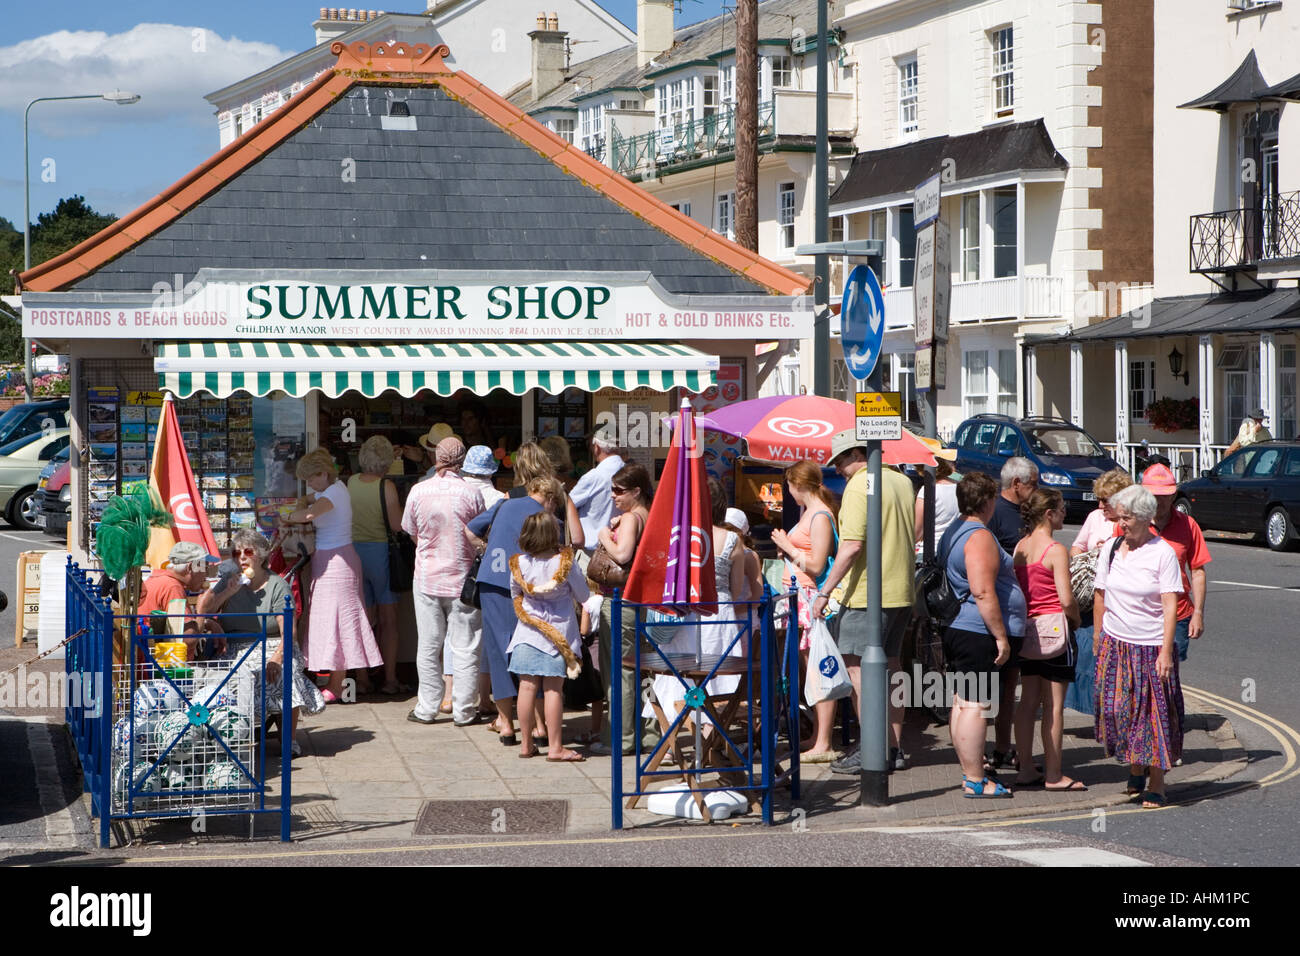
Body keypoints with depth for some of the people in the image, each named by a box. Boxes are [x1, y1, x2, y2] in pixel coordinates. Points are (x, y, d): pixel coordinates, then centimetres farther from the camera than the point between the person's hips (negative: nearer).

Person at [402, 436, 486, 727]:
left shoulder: (419, 491, -6)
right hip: (462, 577, -2)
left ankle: (427, 708, 13)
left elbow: (412, 532, 7)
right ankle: (463, 710, 7)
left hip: (427, 578, 2)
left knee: (428, 646, 9)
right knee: (464, 648, 5)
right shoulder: (471, 493, -11)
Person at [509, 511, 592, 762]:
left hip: (528, 631, 3)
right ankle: (555, 747, 1)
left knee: (527, 687, 7)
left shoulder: (519, 563, -4)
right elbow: (583, 595, -2)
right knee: (553, 689, -1)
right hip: (558, 632, -3)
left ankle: (527, 744, 14)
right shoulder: (565, 561, -13)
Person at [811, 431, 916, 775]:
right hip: (902, 591, 9)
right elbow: (912, 538, 21)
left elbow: (852, 545, -21)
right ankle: (895, 747, 18)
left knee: (857, 666, -5)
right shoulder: (902, 481, 13)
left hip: (866, 592, -9)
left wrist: (825, 591, -17)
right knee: (890, 664, 14)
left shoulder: (859, 486, -13)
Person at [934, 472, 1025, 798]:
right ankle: (975, 781, -6)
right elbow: (983, 592, -22)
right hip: (977, 633, -10)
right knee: (975, 705, -8)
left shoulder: (953, 533, 17)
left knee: (962, 703, 13)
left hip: (955, 630, 10)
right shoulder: (980, 536, -15)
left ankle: (970, 771, 20)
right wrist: (1001, 636, -18)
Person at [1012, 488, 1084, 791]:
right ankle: (1053, 775, 3)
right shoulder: (1056, 550, -14)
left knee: (1028, 701, 11)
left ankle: (1026, 770, 15)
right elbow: (1066, 599, -16)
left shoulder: (1020, 547, 7)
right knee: (1054, 705, -1)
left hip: (1026, 627, 7)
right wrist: (1075, 619, 2)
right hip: (1053, 626, -7)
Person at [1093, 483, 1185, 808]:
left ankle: (1156, 785, 8)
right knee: (1117, 708, 3)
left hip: (1151, 646, -4)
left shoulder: (1162, 553, -10)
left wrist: (1166, 651, -17)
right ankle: (1135, 771, 25)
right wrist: (1098, 637, 13)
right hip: (1115, 644, 4)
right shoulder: (1111, 548, 3)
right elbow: (1100, 595, 13)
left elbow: (1170, 605, -12)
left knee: (1154, 712, -1)